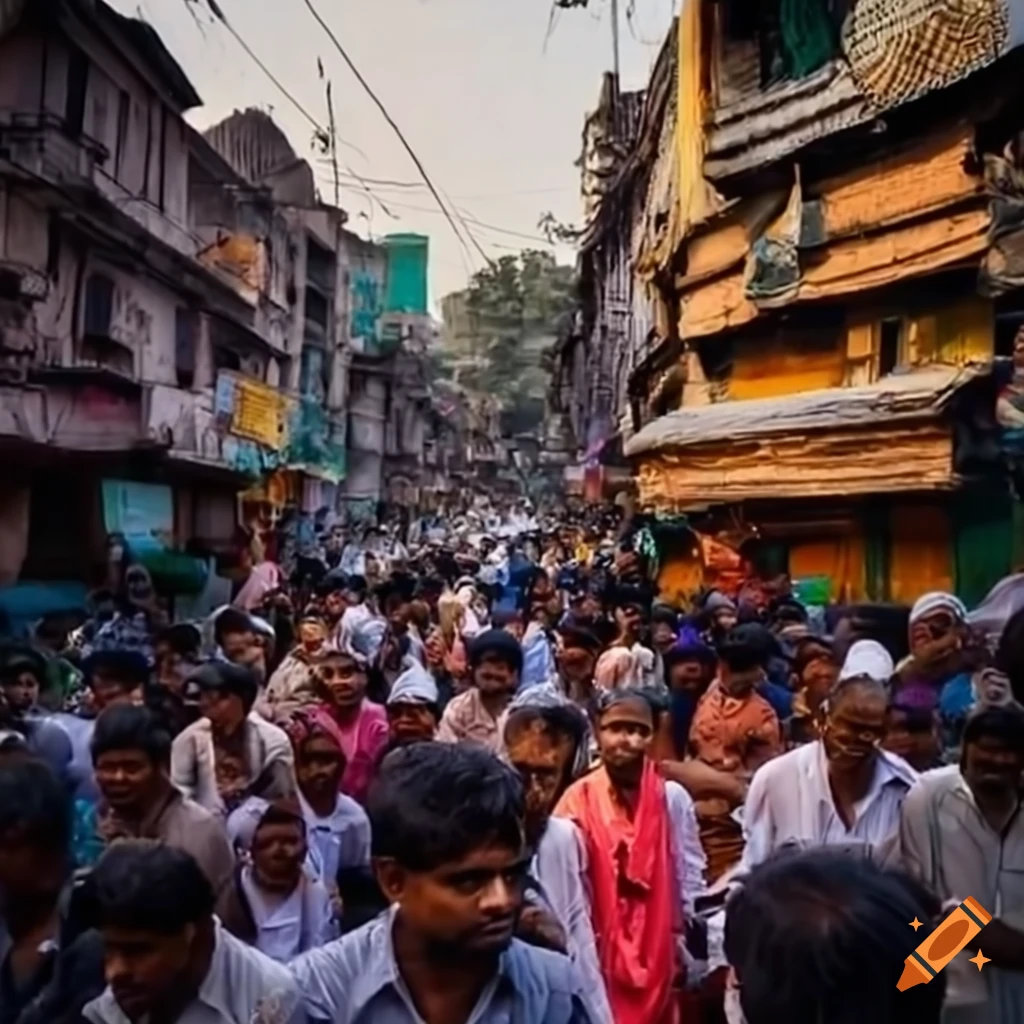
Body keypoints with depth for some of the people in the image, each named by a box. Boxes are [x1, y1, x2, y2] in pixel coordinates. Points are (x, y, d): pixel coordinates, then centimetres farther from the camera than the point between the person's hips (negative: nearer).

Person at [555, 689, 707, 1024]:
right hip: (598, 951, -1)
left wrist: (688, 942, 3)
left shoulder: (673, 798, -4)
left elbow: (691, 875, 3)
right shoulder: (579, 800, -8)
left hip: (658, 951, 2)